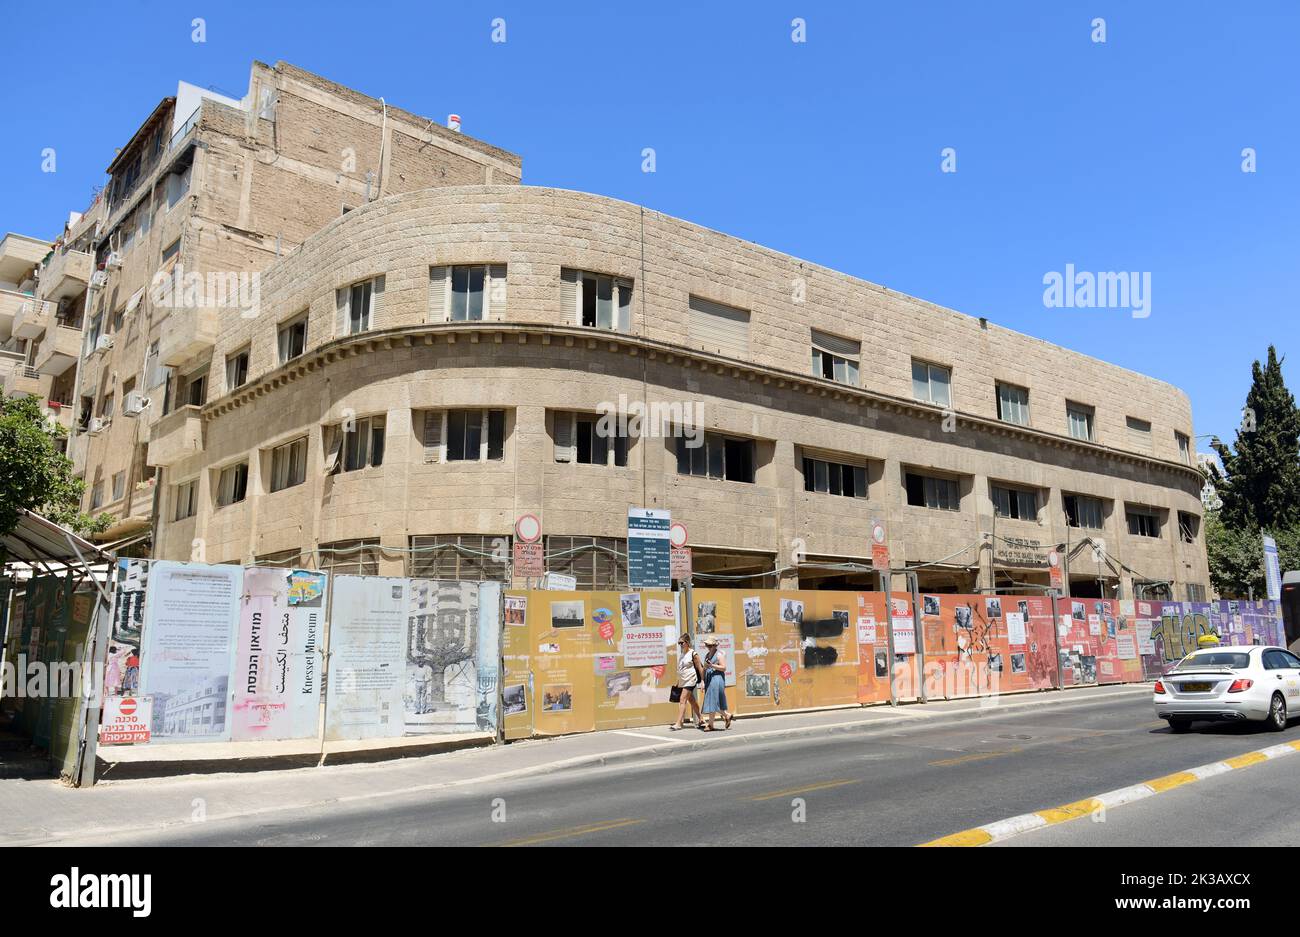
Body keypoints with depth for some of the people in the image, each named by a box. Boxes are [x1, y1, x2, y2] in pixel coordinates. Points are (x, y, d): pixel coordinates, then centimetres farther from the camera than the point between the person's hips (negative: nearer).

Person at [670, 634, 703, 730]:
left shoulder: (693, 654, -10)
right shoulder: (681, 654, 12)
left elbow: (699, 668, -8)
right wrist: (678, 682, 19)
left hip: (690, 680, -8)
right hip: (683, 681, 8)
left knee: (682, 701, -15)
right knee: (692, 701, 16)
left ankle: (678, 723, -19)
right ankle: (701, 719, 28)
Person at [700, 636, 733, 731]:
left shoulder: (719, 654, -6)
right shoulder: (707, 655, 18)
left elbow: (724, 668, -12)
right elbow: (705, 669, 19)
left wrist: (712, 665, -21)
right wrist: (703, 681, 13)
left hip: (716, 679, -8)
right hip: (708, 680, 8)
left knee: (712, 701, -9)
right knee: (712, 702, 8)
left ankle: (711, 725, -2)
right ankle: (727, 715, 22)